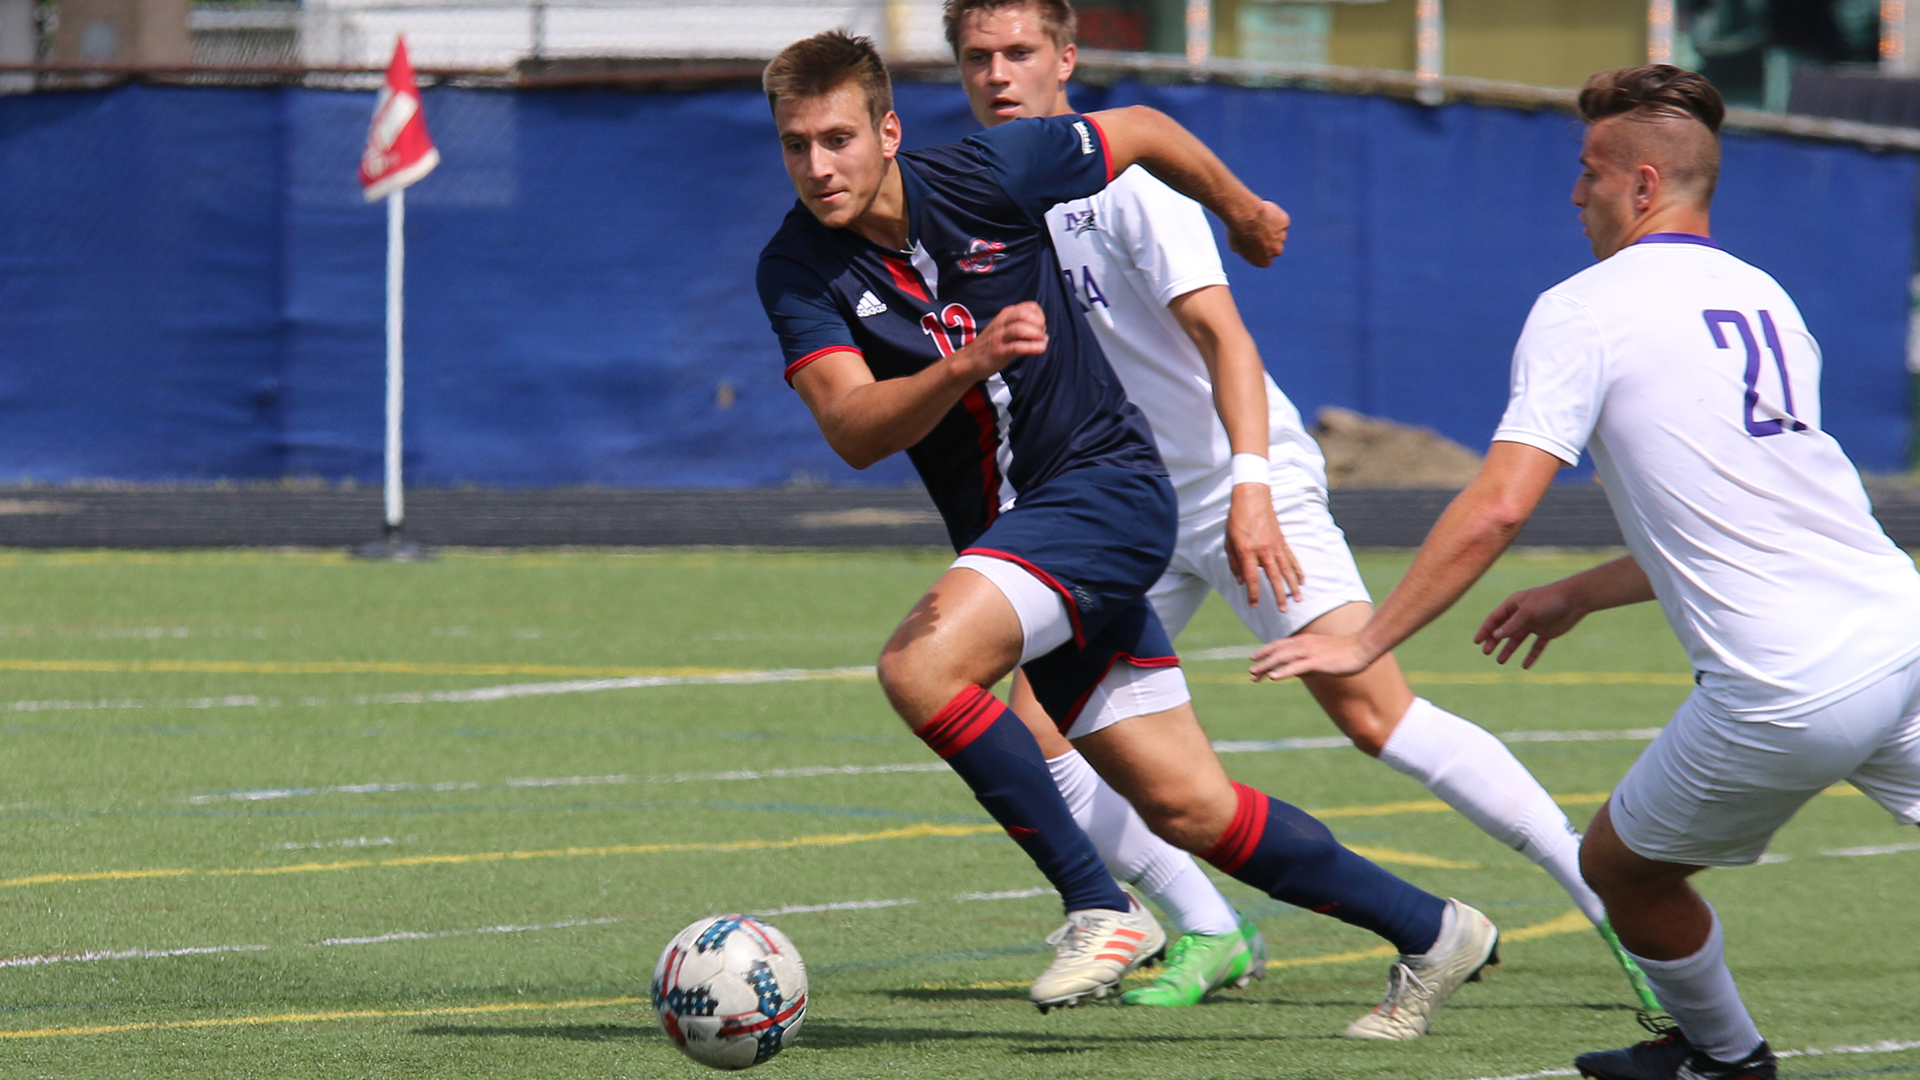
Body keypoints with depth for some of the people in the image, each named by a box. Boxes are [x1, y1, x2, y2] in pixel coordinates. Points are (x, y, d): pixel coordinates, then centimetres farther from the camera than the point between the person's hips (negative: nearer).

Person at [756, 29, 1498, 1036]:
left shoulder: (989, 175, -14)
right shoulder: (798, 270, -7)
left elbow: (1142, 132, 5)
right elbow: (855, 431, -20)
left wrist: (1245, 213, 21)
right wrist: (968, 363, -38)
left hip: (1104, 485, -5)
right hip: (1004, 530, 5)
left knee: (923, 662, -28)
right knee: (1189, 810, 6)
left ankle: (1100, 907, -19)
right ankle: (1431, 932, 21)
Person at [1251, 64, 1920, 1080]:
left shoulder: (1583, 310, -1)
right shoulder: (1768, 300, 19)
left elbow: (1498, 508, -10)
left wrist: (1365, 642, -1)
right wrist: (1576, 596, 36)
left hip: (1787, 695, -6)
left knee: (1618, 865, 17)